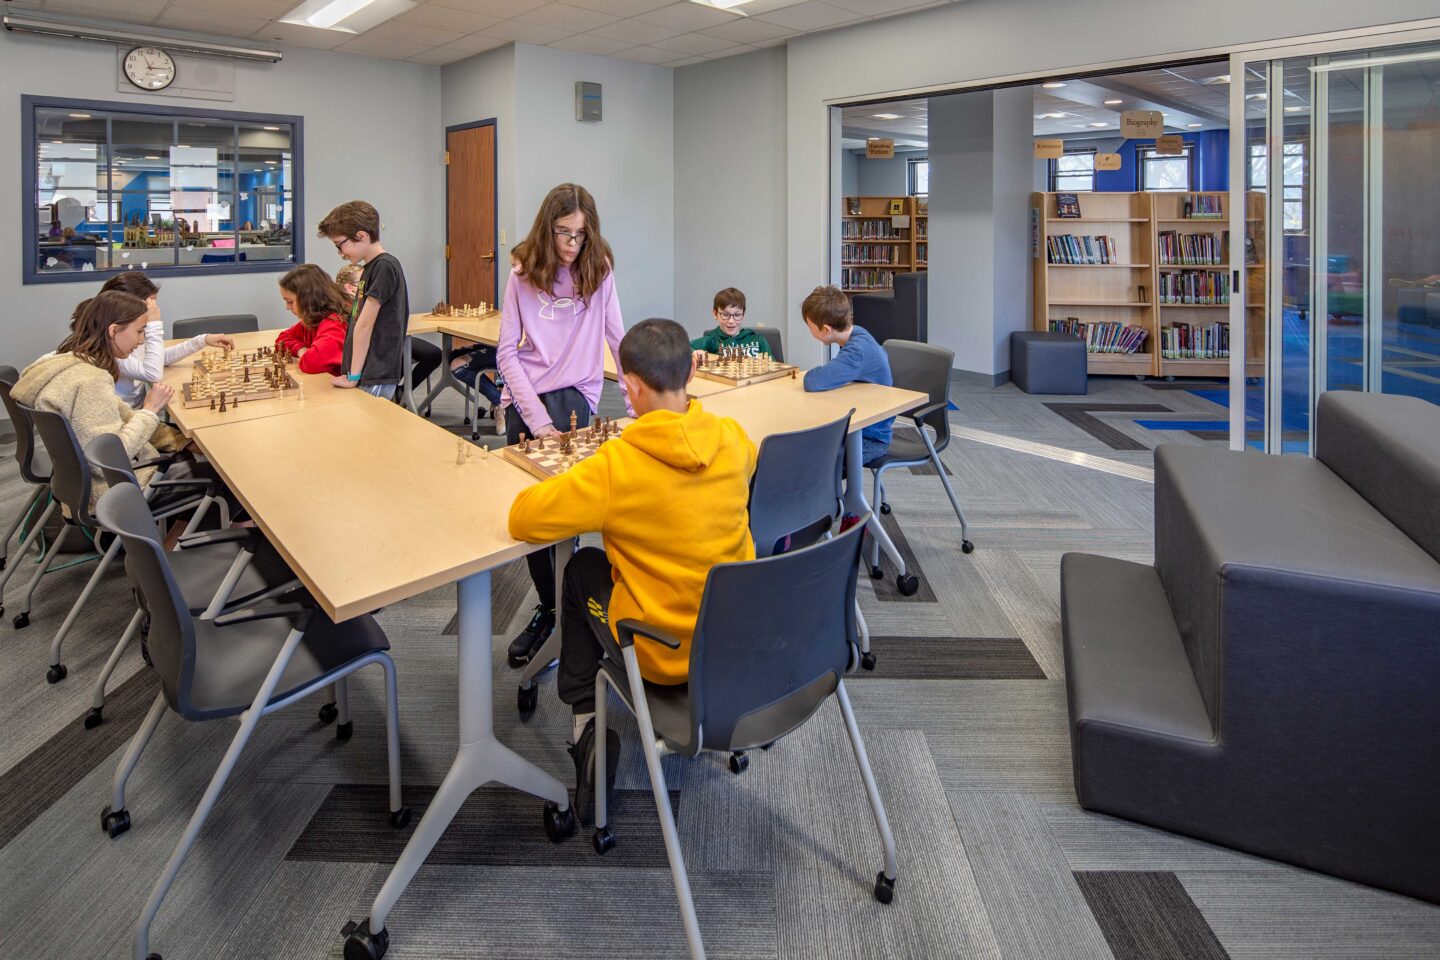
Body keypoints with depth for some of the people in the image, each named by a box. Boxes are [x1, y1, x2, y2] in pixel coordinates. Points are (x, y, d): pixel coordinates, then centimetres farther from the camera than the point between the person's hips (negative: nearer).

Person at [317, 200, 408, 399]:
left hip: (376, 377, -9)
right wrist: (352, 374, 13)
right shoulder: (370, 268, 16)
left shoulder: (385, 267, -13)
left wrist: (354, 376, -14)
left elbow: (365, 325, -15)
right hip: (366, 374, 9)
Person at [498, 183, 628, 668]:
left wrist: (639, 397, -4)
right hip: (523, 397, 2)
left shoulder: (599, 269, 1)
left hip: (574, 393, -2)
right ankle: (550, 607, 22)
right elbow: (507, 352, -4)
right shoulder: (523, 274, -1)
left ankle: (558, 608, -3)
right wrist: (536, 418, -14)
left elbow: (617, 338, 4)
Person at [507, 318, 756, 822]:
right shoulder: (732, 437, -8)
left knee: (582, 569, 21)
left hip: (664, 655, -5)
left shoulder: (616, 466, -25)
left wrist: (570, 485, 1)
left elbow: (522, 519, -19)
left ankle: (586, 716, 26)